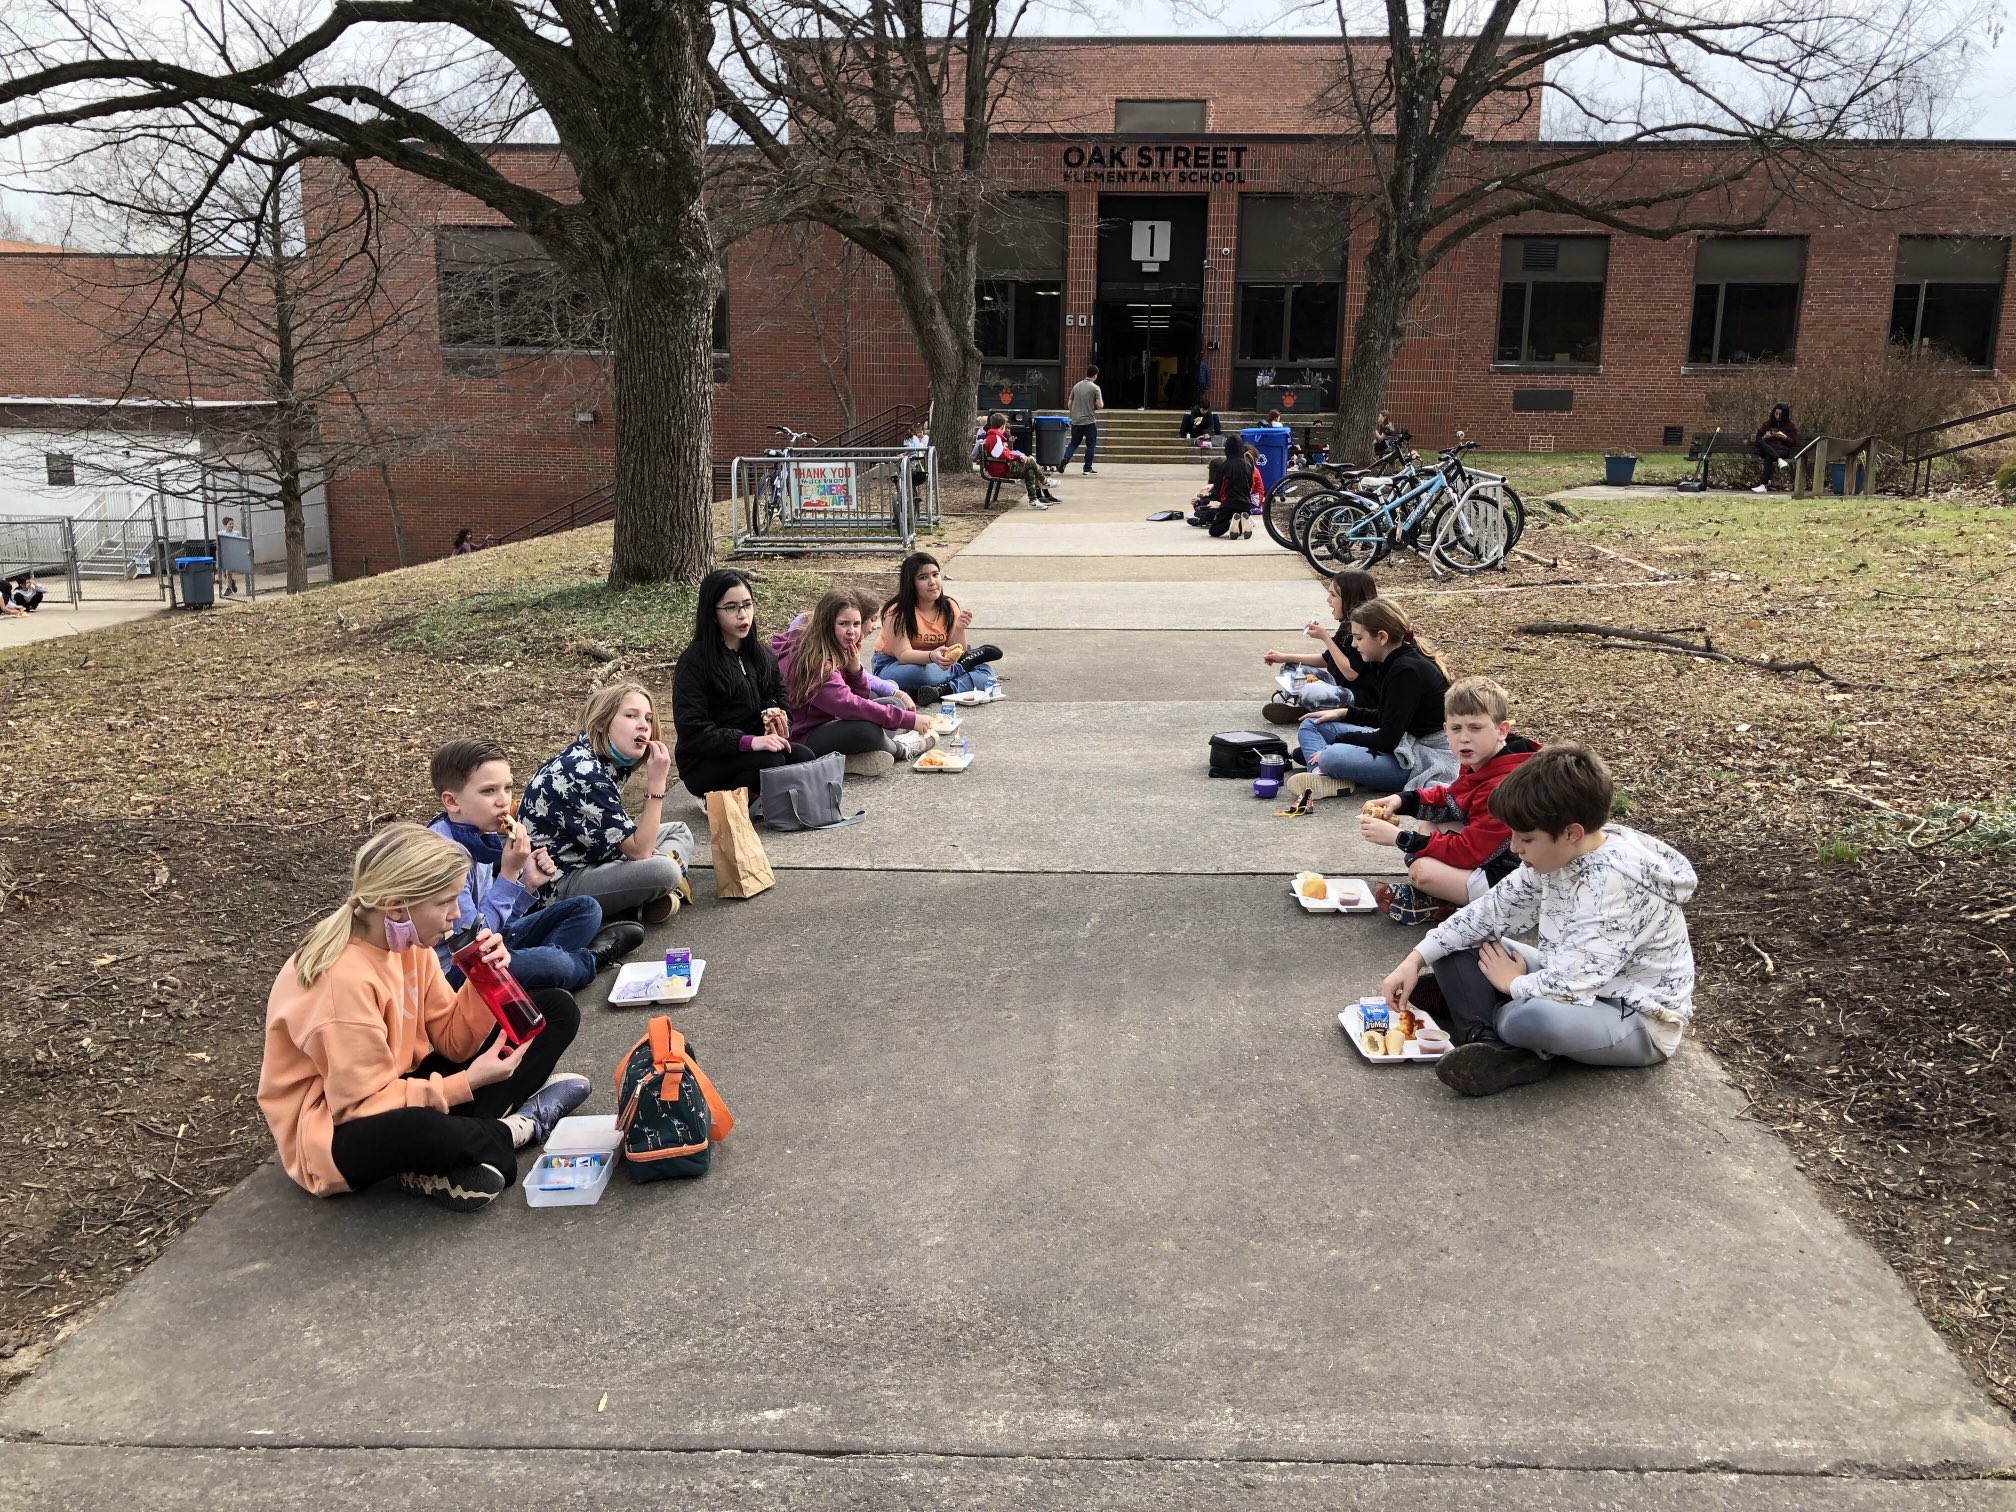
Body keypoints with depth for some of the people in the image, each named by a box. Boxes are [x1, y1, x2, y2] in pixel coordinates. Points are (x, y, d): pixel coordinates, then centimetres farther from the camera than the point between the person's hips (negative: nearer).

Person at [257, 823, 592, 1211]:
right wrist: (467, 1084, -27)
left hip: (403, 1087, 8)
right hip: (338, 1130, -8)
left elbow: (452, 1042, 0)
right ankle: (519, 1128, -11)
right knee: (418, 1130, -45)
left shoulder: (406, 940, -4)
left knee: (556, 1010, 4)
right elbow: (363, 1103, -26)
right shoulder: (343, 979, -28)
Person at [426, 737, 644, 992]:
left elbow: (496, 921, 9)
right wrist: (509, 873, -23)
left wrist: (527, 884, -7)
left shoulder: (482, 838, 2)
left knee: (586, 909, 10)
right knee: (545, 963, -34)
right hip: (454, 969, -9)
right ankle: (590, 961, -2)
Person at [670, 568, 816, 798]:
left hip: (754, 751, 6)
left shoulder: (762, 655, 10)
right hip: (705, 766, -6)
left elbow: (780, 705, 13)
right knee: (770, 762, -32)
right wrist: (749, 742, -30)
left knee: (802, 757, -22)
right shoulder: (693, 662, -11)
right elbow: (691, 731, -19)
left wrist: (779, 726, -13)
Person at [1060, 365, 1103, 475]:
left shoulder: (1076, 386, 7)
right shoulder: (1095, 388, -8)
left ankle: (1065, 460, -5)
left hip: (1076, 421, 5)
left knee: (1074, 443, 15)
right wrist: (1102, 402, 10)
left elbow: (1069, 404, 11)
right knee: (1091, 445, 7)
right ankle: (1087, 469, 8)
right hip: (1089, 422, -5)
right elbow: (1100, 406, -12)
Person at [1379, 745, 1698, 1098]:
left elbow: (1571, 985, -32)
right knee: (1456, 947, 0)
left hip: (1638, 1021, -8)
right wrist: (1416, 960, -5)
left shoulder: (1618, 881, -30)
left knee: (1531, 1016, -40)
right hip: (1576, 986, 9)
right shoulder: (1559, 853, -6)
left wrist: (1514, 983, -12)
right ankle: (1493, 1044, -19)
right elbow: (1493, 910, 2)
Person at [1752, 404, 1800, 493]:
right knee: (1760, 443, -33)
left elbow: (1794, 443, 10)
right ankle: (1779, 460, -50)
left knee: (1768, 457, -38)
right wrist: (1765, 437, 0)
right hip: (1767, 450, 3)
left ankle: (1764, 485, -50)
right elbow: (1758, 439, 21)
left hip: (1782, 451, -3)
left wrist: (1784, 437, -6)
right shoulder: (1767, 424, 22)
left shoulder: (1790, 426, 15)